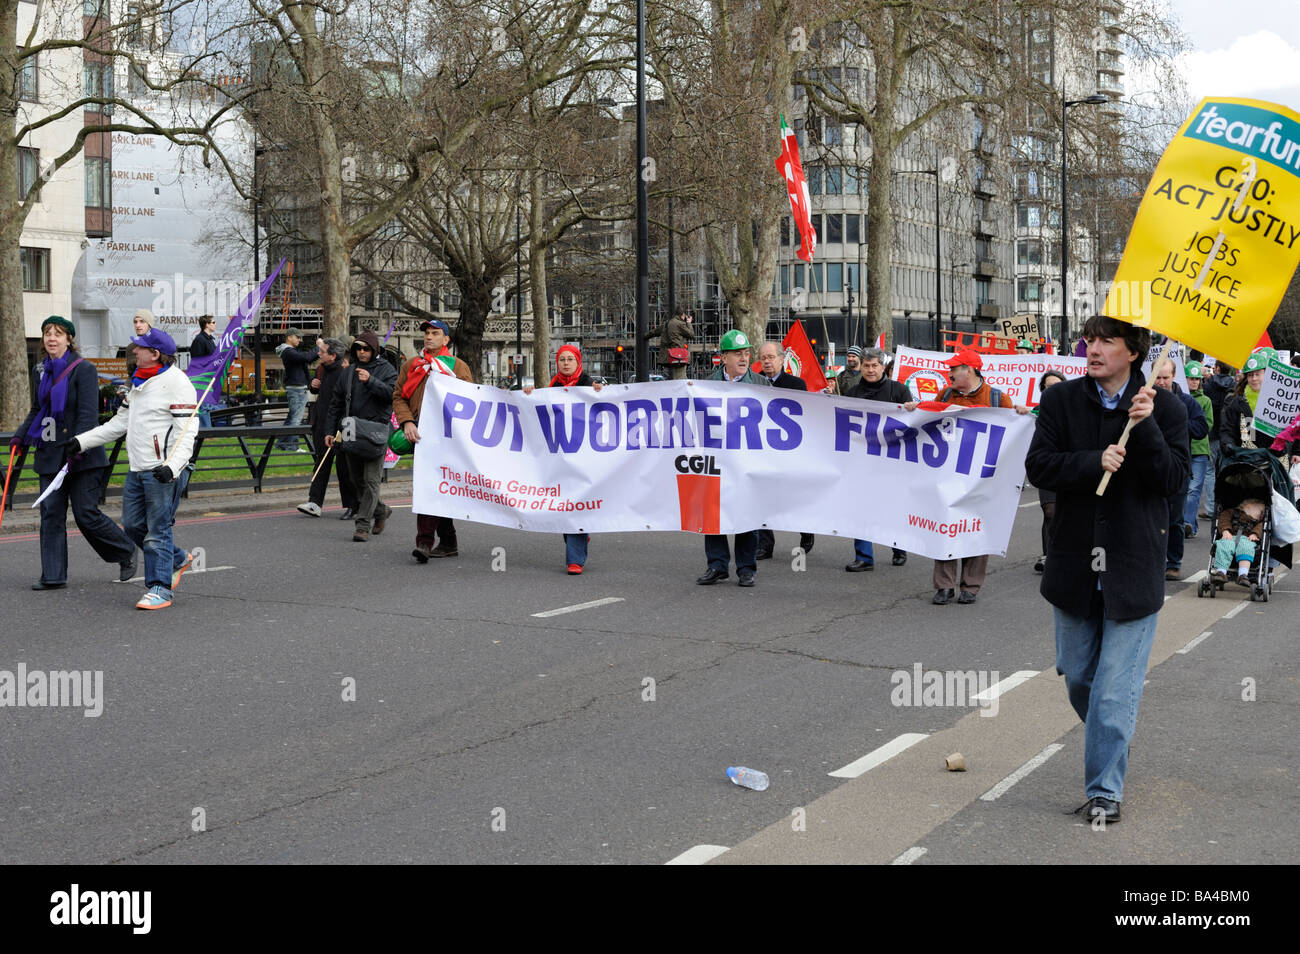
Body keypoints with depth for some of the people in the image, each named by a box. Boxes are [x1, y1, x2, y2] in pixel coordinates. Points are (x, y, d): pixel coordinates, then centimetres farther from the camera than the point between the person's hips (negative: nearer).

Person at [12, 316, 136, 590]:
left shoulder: (83, 369, -9)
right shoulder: (41, 370, 11)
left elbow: (88, 414, -16)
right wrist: (22, 435, 9)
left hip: (81, 456, -6)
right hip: (50, 454, 6)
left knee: (86, 514, -4)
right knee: (50, 514, 2)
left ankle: (126, 552, 18)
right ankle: (53, 576, 6)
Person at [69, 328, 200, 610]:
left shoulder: (176, 382, -12)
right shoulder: (139, 383, 16)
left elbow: (186, 431, -17)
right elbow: (119, 423, 22)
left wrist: (172, 467, -29)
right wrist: (82, 441, 16)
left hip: (164, 472, -9)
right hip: (137, 470, 9)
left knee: (157, 529, -7)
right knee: (133, 526, 12)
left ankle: (160, 589, 0)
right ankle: (178, 559, 30)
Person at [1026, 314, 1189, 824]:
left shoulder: (1164, 407, -3)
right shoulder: (1061, 400, 1)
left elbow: (1174, 478, -8)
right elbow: (1038, 464, -7)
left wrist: (1145, 428, -21)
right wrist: (1095, 461, -21)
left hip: (1134, 565, -3)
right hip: (1074, 563, 3)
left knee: (1116, 687, -4)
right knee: (1077, 676, 15)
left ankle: (1104, 789, 5)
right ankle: (1108, 742, 42)